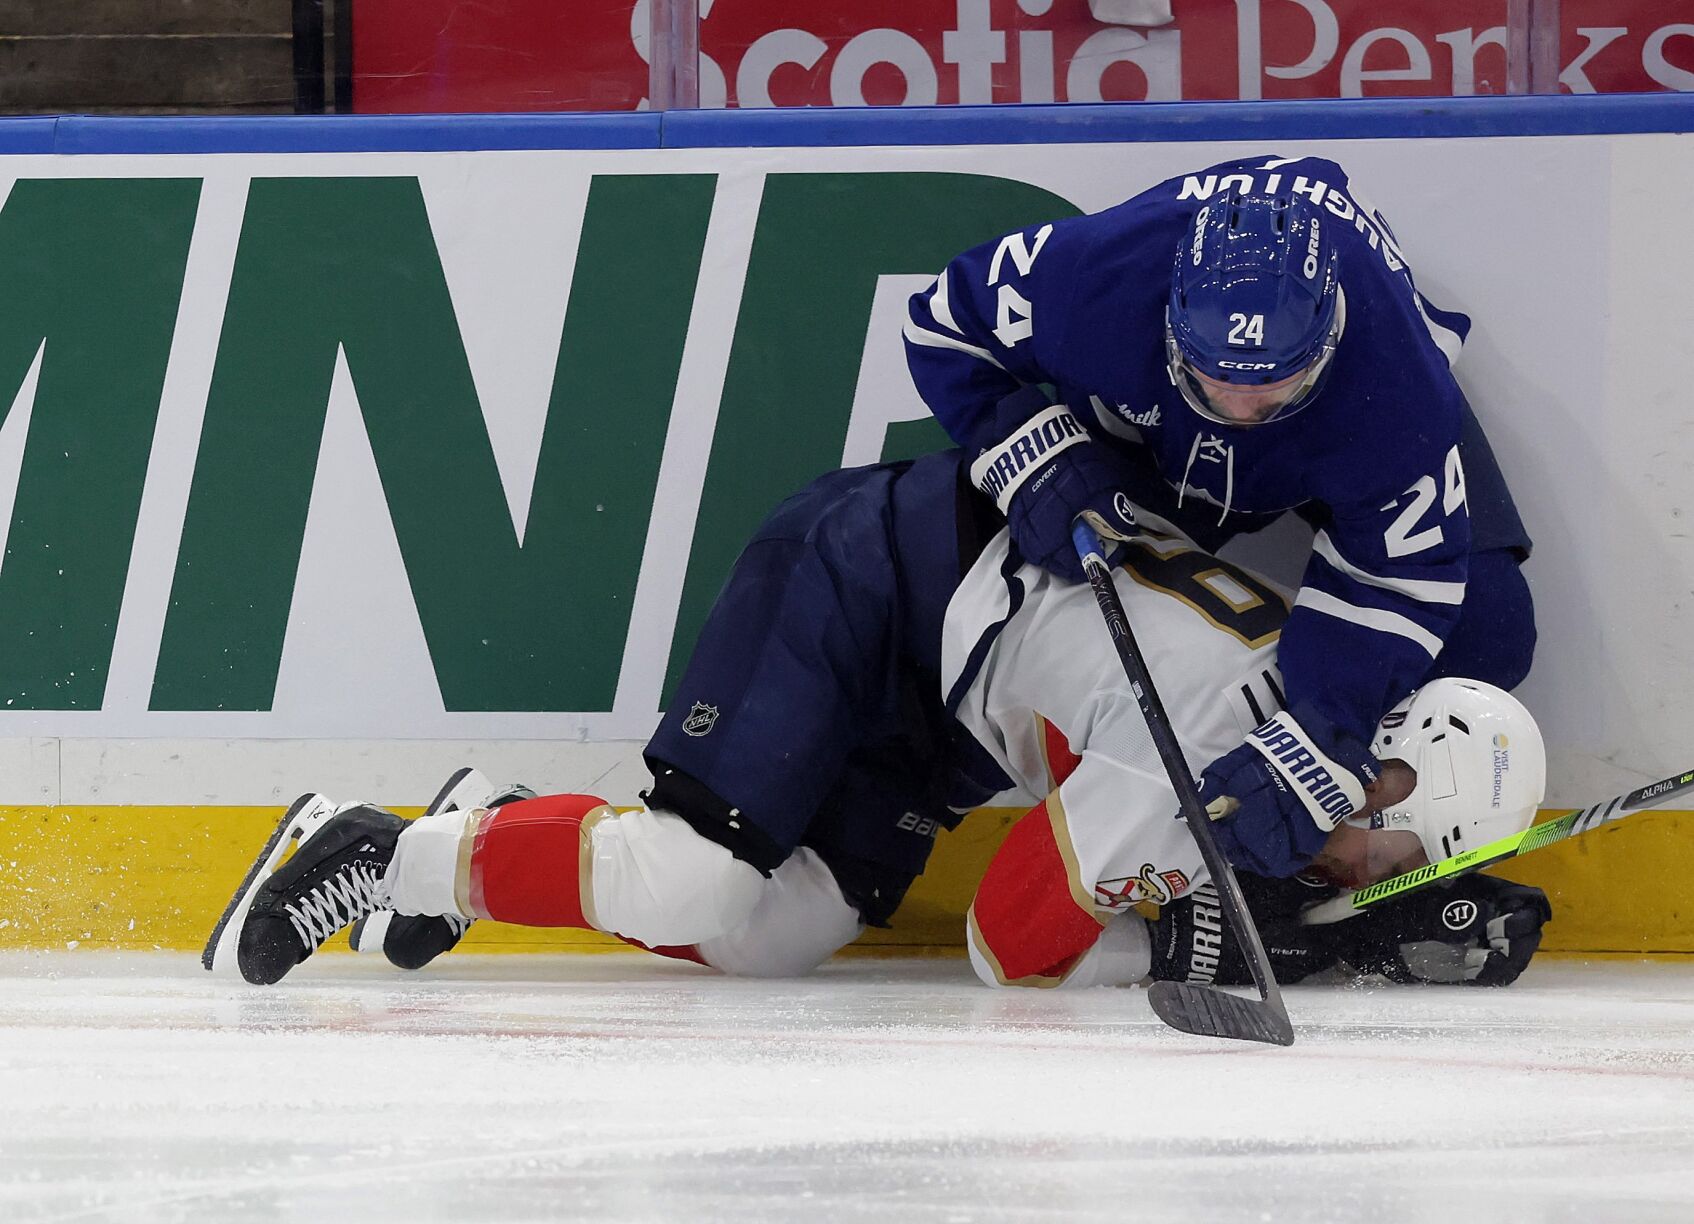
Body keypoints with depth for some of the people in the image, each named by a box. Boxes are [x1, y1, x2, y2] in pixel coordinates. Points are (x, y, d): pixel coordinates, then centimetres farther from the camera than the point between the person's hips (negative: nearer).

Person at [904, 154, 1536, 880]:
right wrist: (1030, 456, -37)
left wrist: (1313, 746, -46)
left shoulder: (1399, 386, -46)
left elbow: (1396, 581, -35)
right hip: (1146, 422, 2)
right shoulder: (1094, 276, -44)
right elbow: (947, 321, -22)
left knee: (1485, 626, -15)